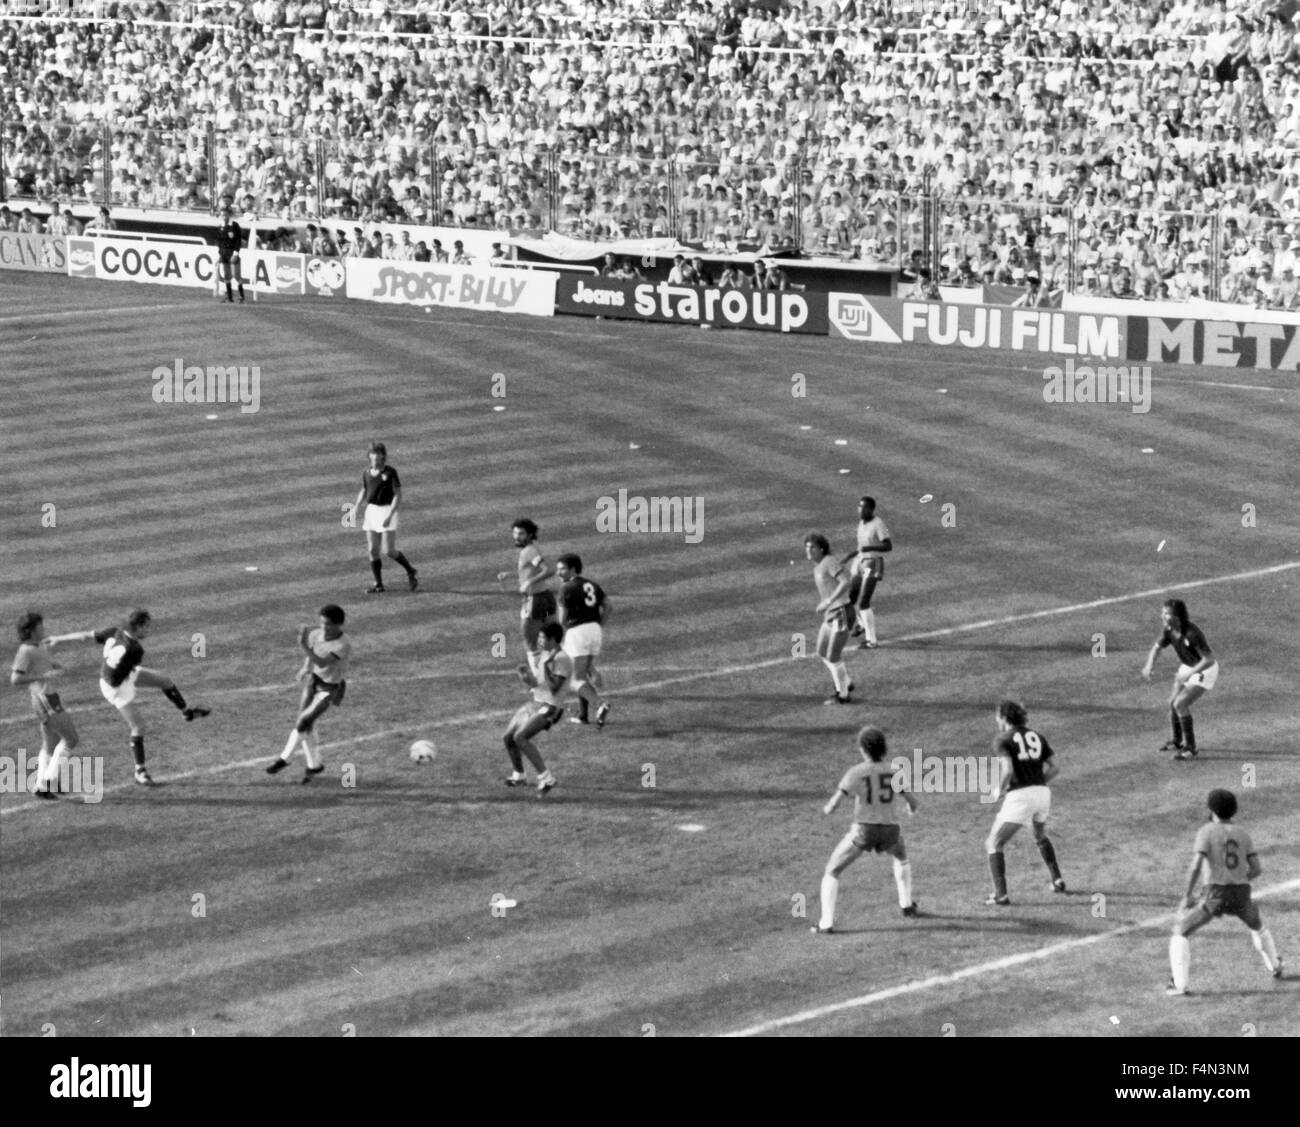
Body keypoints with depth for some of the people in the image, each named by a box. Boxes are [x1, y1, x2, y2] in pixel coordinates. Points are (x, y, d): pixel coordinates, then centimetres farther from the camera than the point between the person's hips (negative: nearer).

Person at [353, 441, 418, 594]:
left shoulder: (390, 472, -10)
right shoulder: (366, 472, 6)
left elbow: (398, 495, -12)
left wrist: (389, 515, -21)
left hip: (387, 511, -5)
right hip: (371, 511, 5)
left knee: (389, 551, -8)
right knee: (373, 550, 3)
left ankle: (411, 572, 15)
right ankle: (378, 584, 11)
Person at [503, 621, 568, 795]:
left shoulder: (562, 660, -16)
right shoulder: (544, 656, 11)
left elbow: (554, 687, -22)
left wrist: (546, 665, -25)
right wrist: (526, 677, -5)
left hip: (550, 708, -9)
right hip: (535, 703, 9)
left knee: (520, 737, -26)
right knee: (508, 738, 12)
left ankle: (545, 778, -23)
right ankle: (518, 776, 35)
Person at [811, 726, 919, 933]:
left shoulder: (856, 773, -11)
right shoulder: (893, 772, -2)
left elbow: (832, 806, -16)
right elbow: (912, 803, 0)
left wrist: (827, 808, 8)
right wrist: (911, 808, 25)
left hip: (863, 830, -3)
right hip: (890, 830, 3)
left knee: (831, 873, 11)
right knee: (901, 858, 39)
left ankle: (826, 923, -1)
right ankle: (907, 906, 40)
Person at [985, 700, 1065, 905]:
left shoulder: (1002, 740, -1)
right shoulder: (1037, 736, 16)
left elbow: (1008, 770, -15)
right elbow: (1053, 768, 13)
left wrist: (1000, 789, 1)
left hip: (1019, 796, -6)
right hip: (1043, 794, 6)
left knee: (993, 844, 5)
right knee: (1040, 836, 35)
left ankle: (1000, 894, -8)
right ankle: (1057, 880, 33)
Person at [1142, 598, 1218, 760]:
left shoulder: (1192, 634, -35)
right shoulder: (1169, 631, -12)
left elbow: (1209, 659, -34)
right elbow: (1157, 648, 5)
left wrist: (1189, 674, -41)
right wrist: (1149, 665, -14)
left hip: (1206, 669, -8)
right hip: (1188, 667, 8)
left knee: (1180, 704, -18)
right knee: (1172, 703, 17)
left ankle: (1190, 748, -7)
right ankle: (1177, 742, 41)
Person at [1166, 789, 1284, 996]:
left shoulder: (1206, 831, -3)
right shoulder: (1242, 834, 12)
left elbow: (1195, 866, -15)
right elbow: (1256, 869, 6)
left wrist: (1187, 896, -7)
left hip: (1216, 895, -5)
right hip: (1242, 896, 5)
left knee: (1181, 931, 9)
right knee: (1257, 926, 37)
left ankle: (1178, 984, -4)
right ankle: (1275, 967, 49)